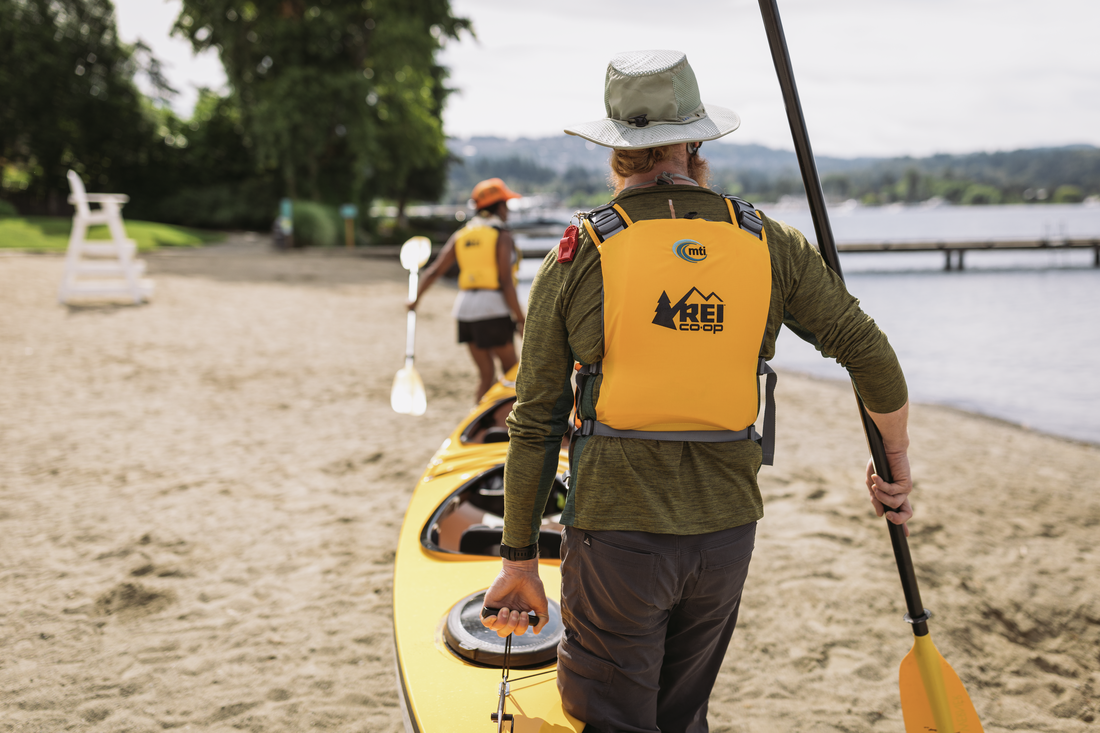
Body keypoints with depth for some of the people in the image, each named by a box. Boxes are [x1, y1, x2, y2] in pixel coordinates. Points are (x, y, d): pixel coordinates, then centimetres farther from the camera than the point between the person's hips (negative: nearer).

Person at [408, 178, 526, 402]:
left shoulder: (461, 235, 13)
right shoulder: (502, 235, -5)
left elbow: (434, 270, 10)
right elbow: (506, 282, -13)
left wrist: (416, 299, 23)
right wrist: (520, 320, -10)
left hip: (465, 307, 6)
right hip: (493, 309, -6)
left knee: (486, 373, 14)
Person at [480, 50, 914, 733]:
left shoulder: (577, 256, -6)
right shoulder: (771, 246, -1)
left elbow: (536, 424, -4)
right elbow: (873, 356, 3)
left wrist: (520, 560, 4)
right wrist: (898, 460, 20)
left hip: (617, 531, -3)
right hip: (726, 532, 3)